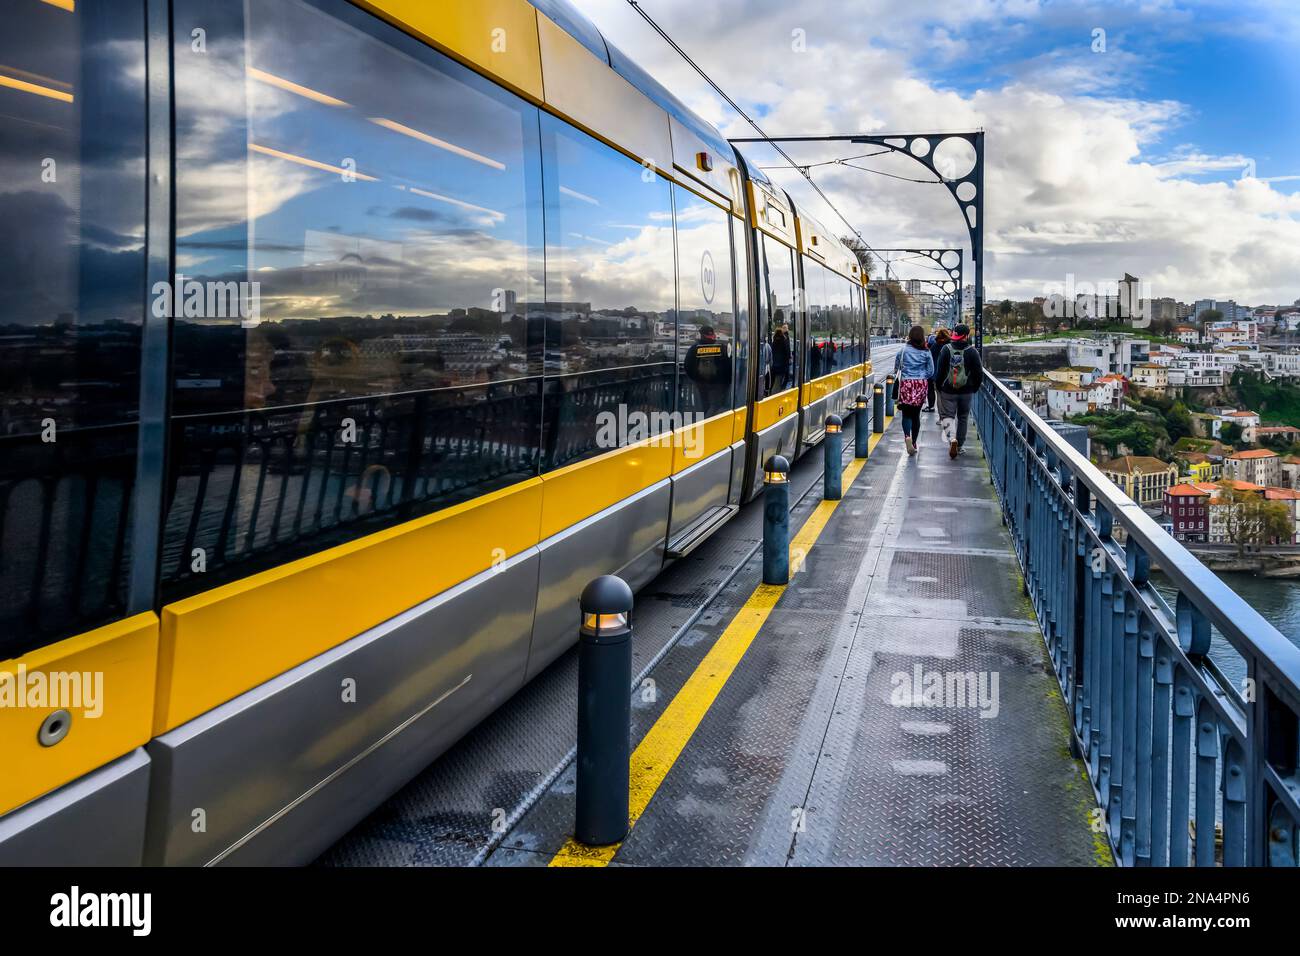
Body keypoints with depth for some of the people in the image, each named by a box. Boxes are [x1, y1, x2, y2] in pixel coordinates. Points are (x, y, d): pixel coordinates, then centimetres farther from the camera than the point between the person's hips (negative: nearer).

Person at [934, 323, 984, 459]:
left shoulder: (946, 349, -5)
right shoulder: (972, 351, -7)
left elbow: (939, 371, -2)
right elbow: (979, 373, -4)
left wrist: (939, 387, 10)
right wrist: (974, 388, 11)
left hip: (948, 391, -1)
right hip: (966, 391, 1)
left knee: (947, 416, 3)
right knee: (963, 418, 15)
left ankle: (952, 438, -24)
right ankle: (959, 446, 22)